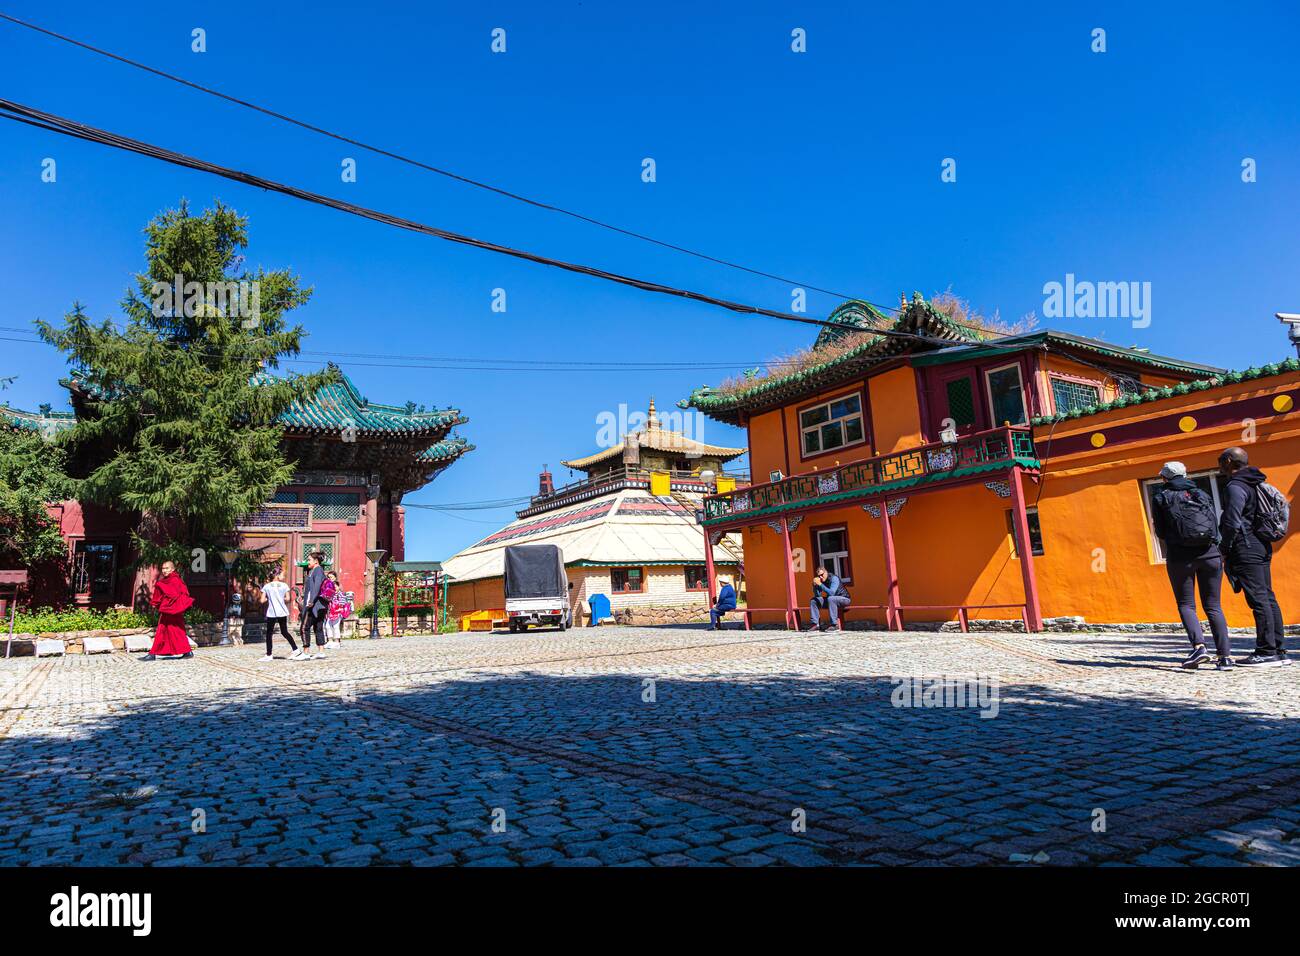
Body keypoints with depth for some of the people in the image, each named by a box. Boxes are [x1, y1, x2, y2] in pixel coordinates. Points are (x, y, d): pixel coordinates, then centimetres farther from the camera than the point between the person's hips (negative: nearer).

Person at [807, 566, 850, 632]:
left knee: (830, 599, -37)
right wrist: (815, 585, -16)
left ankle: (835, 624, -33)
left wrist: (820, 584, -35)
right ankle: (816, 624, -9)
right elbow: (817, 595, -1)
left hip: (844, 599, -7)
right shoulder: (821, 581, -2)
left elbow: (831, 593, -35)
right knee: (813, 600, -3)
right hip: (830, 600, 7)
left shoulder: (834, 579, -22)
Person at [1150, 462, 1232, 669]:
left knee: (1186, 605, 5)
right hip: (1210, 555, 3)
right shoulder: (1202, 494, 14)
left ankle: (1199, 646, -16)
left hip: (1180, 557, -3)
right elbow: (1215, 526, 11)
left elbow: (1161, 532, 5)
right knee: (1213, 606, 8)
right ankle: (1225, 655, 2)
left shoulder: (1160, 498, 4)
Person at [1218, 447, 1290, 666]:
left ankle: (1266, 652, -7)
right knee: (1268, 598, 11)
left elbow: (1232, 523, -19)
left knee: (1258, 599, -9)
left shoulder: (1235, 487, -13)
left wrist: (1224, 549, -10)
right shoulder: (1257, 484, 17)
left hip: (1246, 549, -10)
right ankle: (1279, 650, 15)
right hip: (1262, 547, 10)